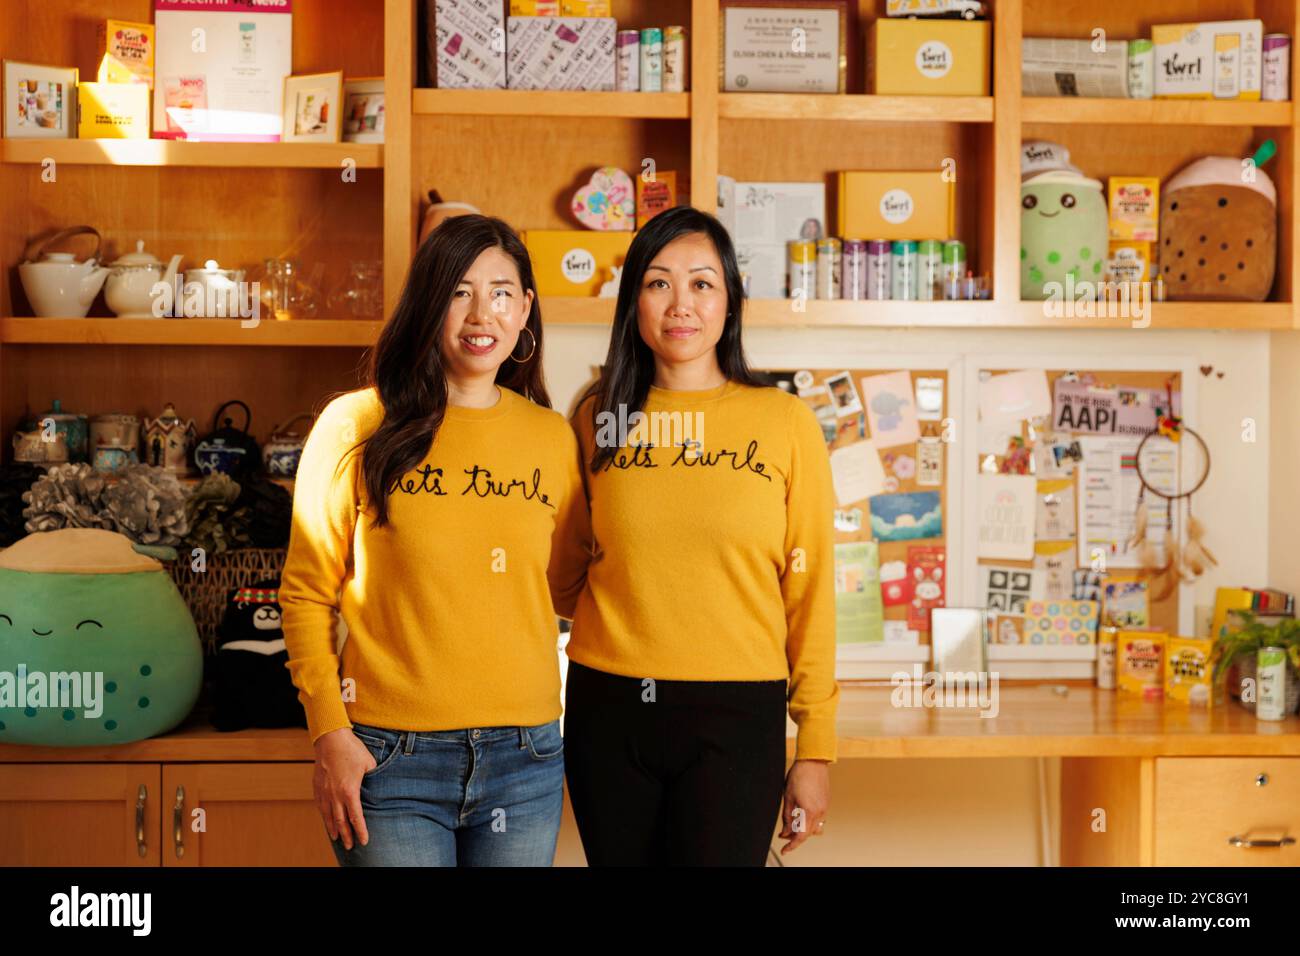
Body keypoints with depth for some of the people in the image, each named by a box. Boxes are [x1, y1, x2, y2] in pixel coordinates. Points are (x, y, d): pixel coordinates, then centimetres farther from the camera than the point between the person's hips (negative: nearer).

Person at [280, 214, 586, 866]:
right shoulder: (357, 425, -2)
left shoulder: (552, 437, 7)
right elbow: (306, 593, 0)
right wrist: (329, 732, -7)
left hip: (525, 758, 3)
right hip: (391, 759, -3)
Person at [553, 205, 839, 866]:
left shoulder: (786, 423, -1)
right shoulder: (598, 418, 6)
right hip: (607, 711, 2)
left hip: (735, 718, -2)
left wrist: (816, 749, -1)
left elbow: (810, 592, 0)